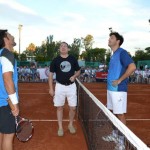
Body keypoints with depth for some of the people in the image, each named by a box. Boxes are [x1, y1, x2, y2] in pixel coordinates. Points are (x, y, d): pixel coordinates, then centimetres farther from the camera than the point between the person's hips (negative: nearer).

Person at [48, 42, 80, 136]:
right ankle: (60, 127, 19)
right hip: (60, 86, -1)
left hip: (71, 86, 1)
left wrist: (74, 76, -11)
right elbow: (51, 74, 2)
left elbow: (78, 71, 12)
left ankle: (71, 125, 27)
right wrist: (51, 88, -3)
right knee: (59, 107, 5)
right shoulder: (56, 60, -1)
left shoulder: (73, 59, 2)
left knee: (73, 107, 4)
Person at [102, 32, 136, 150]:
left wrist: (120, 80, -21)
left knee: (120, 114, 0)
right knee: (113, 113, 17)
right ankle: (114, 135, 32)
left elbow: (132, 67, -24)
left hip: (118, 89, -9)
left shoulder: (122, 52, -12)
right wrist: (110, 81, 12)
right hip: (111, 89, 9)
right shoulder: (114, 55, 15)